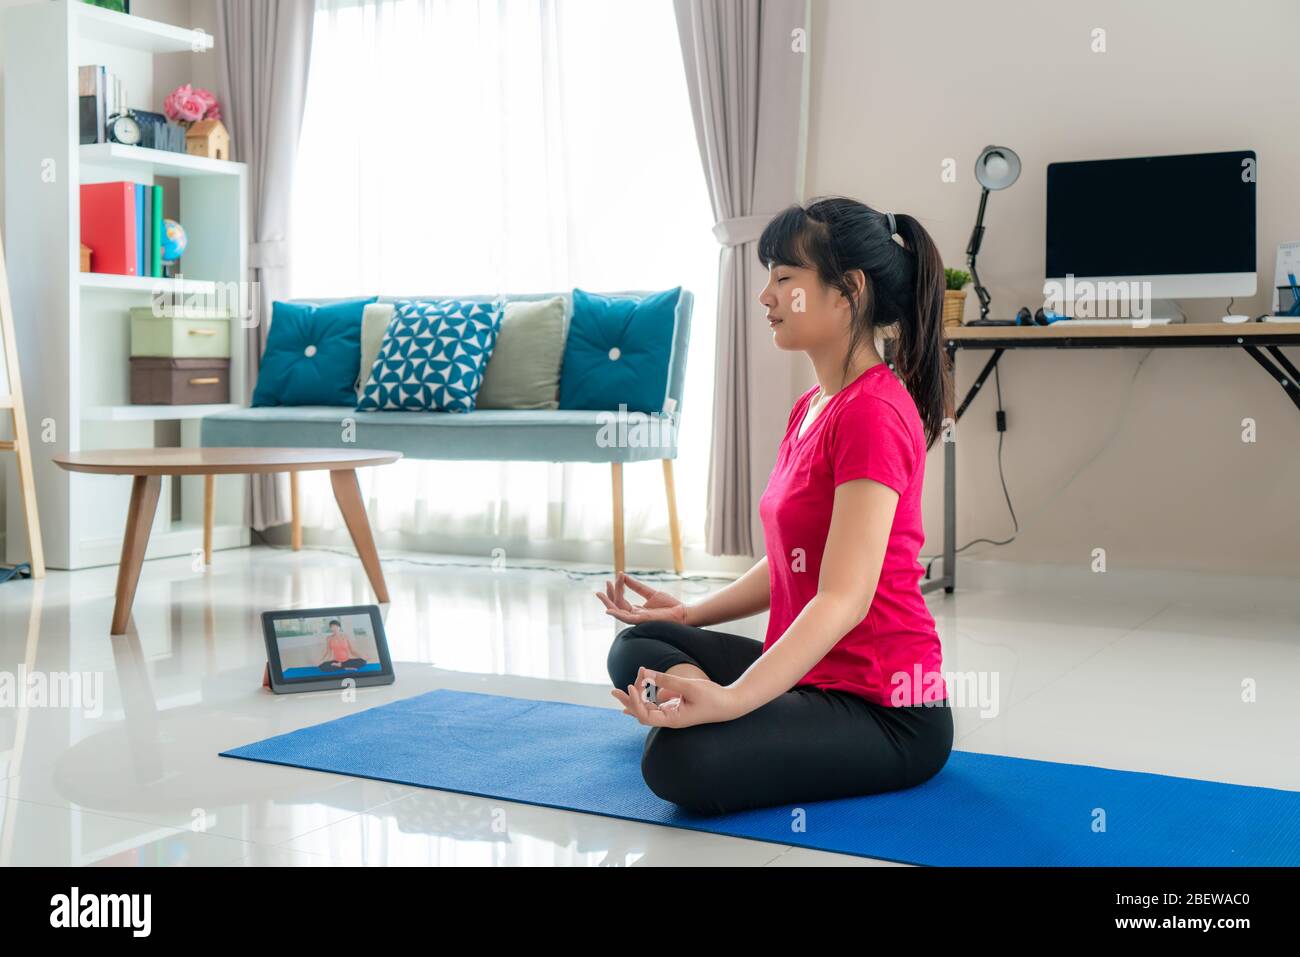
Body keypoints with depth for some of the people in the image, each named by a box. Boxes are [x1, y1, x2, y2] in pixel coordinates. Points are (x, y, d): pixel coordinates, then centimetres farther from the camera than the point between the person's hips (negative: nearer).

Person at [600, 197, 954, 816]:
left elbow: (844, 598, -29)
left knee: (681, 761, -30)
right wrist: (688, 615, 10)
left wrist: (730, 699, -39)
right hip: (816, 671, 10)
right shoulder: (813, 406, 10)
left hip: (887, 712, -10)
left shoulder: (873, 414, -21)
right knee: (637, 648, 18)